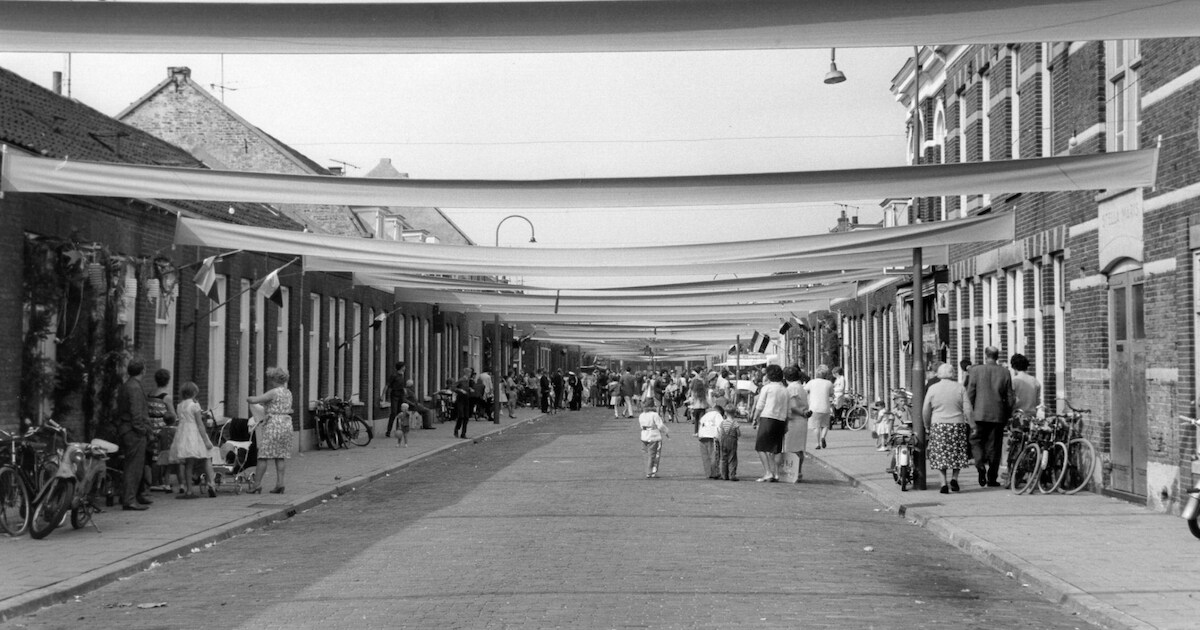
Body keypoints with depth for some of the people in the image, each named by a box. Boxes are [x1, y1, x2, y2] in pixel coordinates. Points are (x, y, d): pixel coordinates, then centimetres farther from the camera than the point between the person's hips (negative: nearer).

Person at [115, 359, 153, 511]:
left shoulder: (123, 387, 16)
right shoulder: (135, 387, -15)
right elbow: (136, 413, -20)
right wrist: (142, 429, -16)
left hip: (124, 429, 10)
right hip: (134, 431, -10)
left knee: (136, 465, 19)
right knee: (135, 465, -8)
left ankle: (137, 495, 28)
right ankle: (129, 499, -10)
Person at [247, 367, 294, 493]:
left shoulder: (273, 392, -11)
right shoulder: (288, 393, 12)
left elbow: (253, 400, -15)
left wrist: (249, 398, 7)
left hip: (273, 424, -7)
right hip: (286, 424, 7)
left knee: (263, 456, -1)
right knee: (281, 456, 8)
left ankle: (257, 484, -2)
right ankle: (279, 484, 4)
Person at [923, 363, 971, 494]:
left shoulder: (932, 388, 0)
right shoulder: (960, 388, 0)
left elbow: (925, 411, 2)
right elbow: (967, 409, -4)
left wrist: (927, 427, 13)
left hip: (938, 425, 0)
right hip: (957, 424, 0)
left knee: (940, 455, 6)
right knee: (957, 453, 14)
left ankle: (944, 483, 0)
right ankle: (954, 478, 3)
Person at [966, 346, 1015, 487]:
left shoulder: (976, 370, -4)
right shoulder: (1005, 372, 2)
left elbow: (970, 393, -2)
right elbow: (1010, 396, 4)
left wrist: (970, 412, 9)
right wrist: (1008, 416, 13)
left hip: (980, 413, -2)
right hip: (998, 415, 2)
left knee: (976, 440, 11)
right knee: (994, 445, 8)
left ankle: (980, 465, -14)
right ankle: (992, 478, 10)